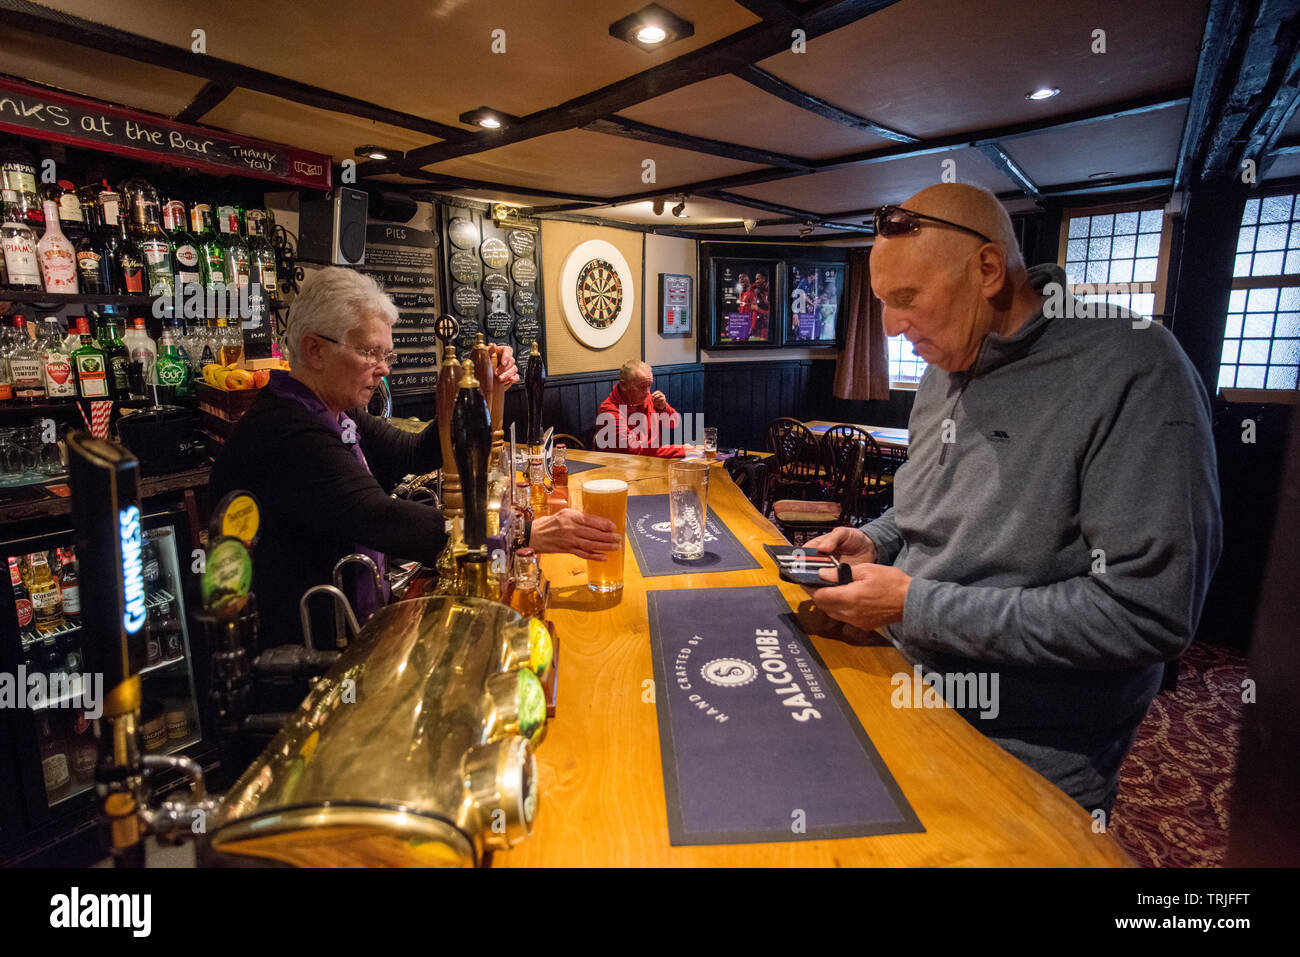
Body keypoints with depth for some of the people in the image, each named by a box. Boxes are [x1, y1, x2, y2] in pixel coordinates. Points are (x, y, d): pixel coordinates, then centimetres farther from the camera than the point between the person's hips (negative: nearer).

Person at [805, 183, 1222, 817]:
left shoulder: (1131, 370, -22)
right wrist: (872, 543, -3)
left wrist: (917, 605, -25)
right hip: (912, 700, 7)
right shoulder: (945, 369, 4)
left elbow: (1148, 613, -27)